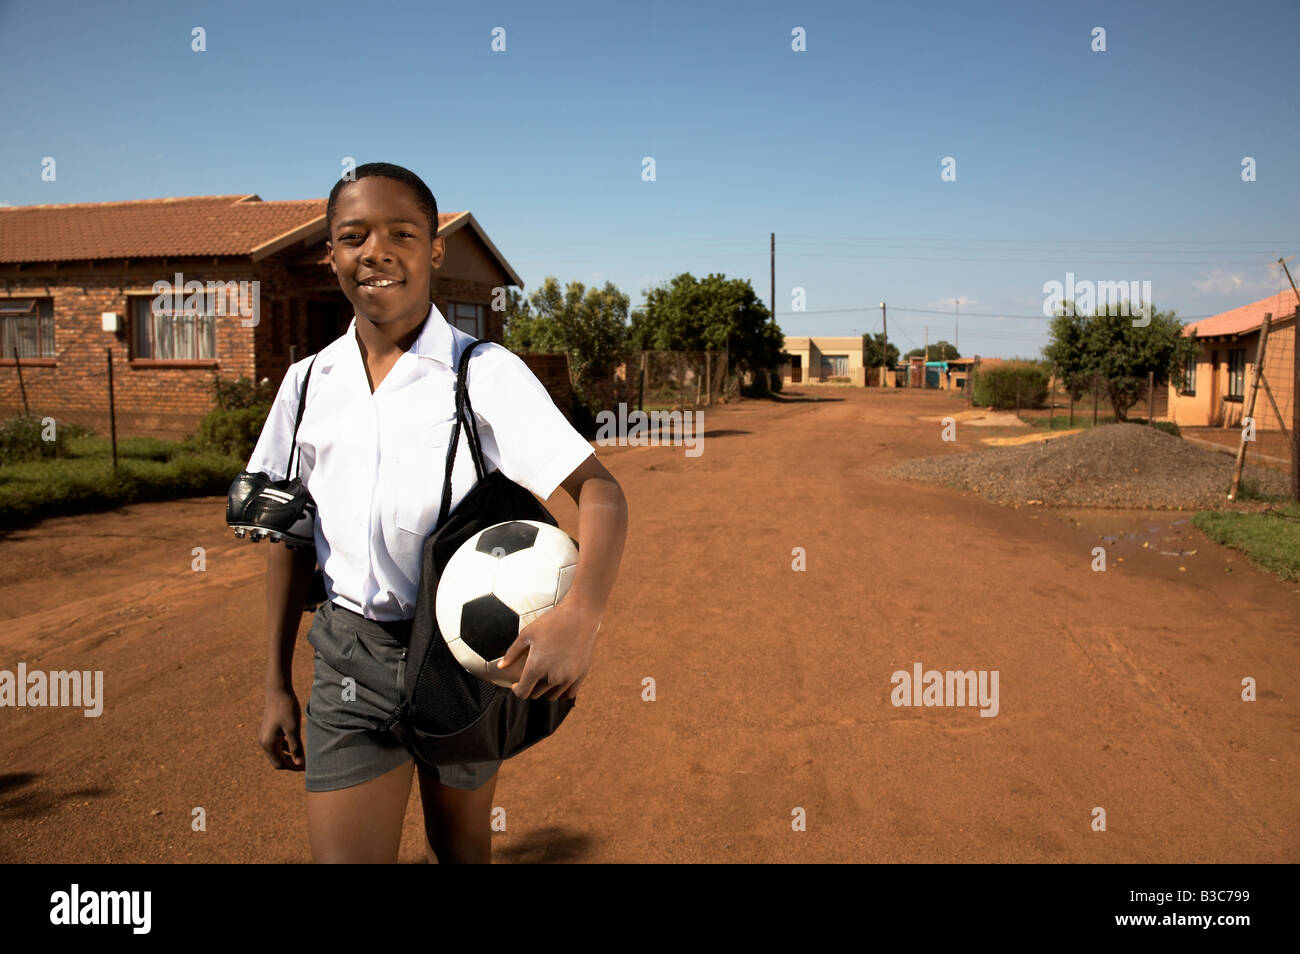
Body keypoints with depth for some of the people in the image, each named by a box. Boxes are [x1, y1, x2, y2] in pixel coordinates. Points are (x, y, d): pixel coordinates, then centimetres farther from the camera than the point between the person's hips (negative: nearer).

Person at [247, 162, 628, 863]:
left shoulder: (485, 373, -11)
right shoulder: (309, 383, 2)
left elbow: (598, 490, -18)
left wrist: (580, 615, -37)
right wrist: (277, 686, 11)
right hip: (351, 655, 2)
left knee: (459, 847, 19)